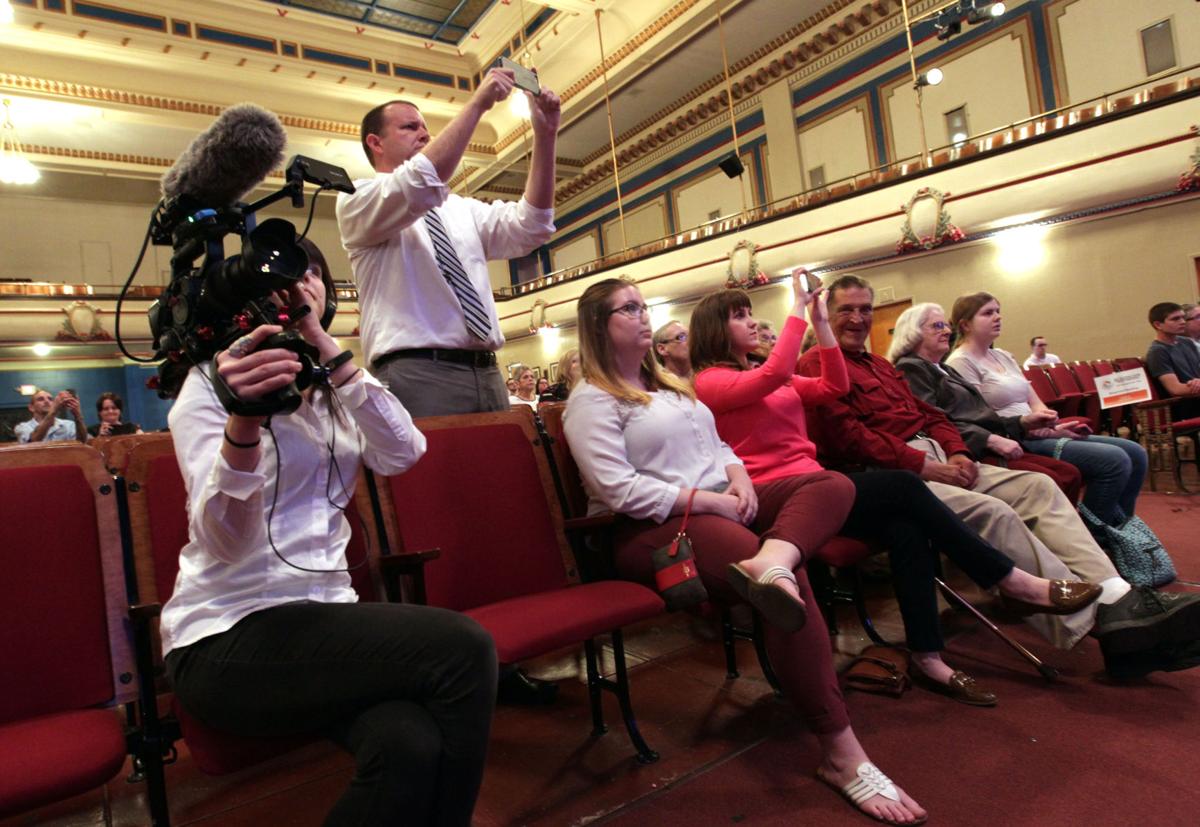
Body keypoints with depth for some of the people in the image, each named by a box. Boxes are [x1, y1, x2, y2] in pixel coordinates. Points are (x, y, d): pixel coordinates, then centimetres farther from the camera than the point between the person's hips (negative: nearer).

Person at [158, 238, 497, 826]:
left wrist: (326, 346, -13)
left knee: (412, 745, -27)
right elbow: (223, 539, -18)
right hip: (228, 639, -4)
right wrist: (242, 423, -37)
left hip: (324, 612, 5)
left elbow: (404, 453, -8)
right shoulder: (211, 382, -4)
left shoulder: (334, 393, 13)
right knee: (462, 649, -24)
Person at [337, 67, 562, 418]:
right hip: (417, 374, -5)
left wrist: (545, 135, 1)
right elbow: (421, 186, -16)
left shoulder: (460, 209, 23)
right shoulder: (357, 199, 5)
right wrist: (477, 103, -12)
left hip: (487, 373, 6)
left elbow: (530, 226, 9)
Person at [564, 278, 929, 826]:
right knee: (793, 584, -28)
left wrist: (738, 478, -1)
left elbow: (716, 446, 23)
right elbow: (621, 491, -18)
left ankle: (769, 564, -42)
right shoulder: (591, 400, -6)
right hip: (654, 527, -9)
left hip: (720, 504, 9)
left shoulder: (668, 384, 22)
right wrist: (711, 501, -18)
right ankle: (839, 753, -19)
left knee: (833, 485, -8)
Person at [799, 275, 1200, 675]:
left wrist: (957, 453, 2)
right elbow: (846, 436, -16)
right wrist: (926, 465, -16)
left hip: (934, 461, 9)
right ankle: (1097, 621, -22)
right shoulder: (818, 364, -4)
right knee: (991, 511, -28)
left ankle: (1116, 598, -16)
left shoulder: (880, 364, 26)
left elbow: (928, 414, 24)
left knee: (1037, 486, -7)